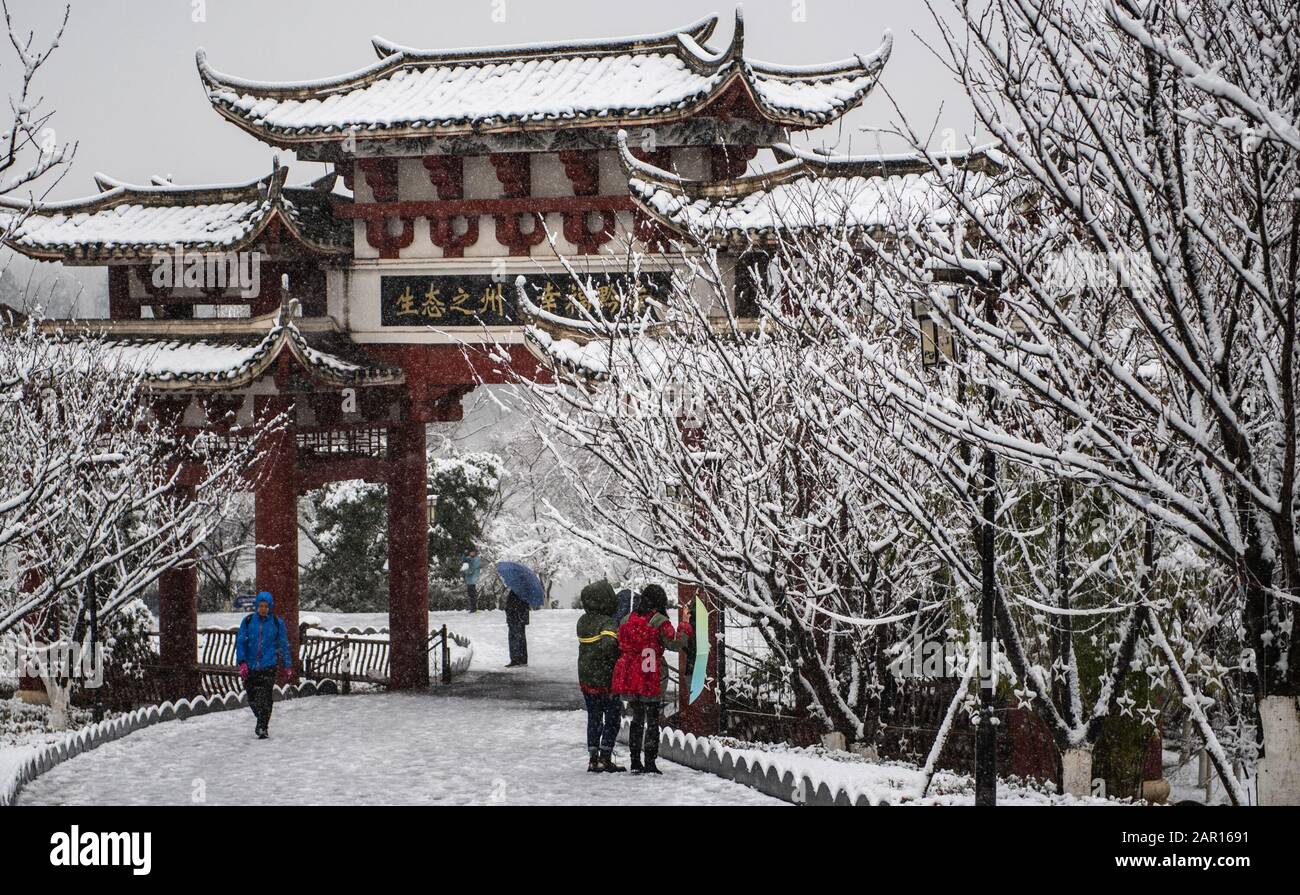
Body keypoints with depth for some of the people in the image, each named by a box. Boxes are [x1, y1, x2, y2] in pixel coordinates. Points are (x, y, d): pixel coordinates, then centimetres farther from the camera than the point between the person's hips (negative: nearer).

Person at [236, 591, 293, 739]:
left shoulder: (277, 622, 3)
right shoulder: (248, 621, 3)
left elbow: (283, 645, 10)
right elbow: (240, 642, 3)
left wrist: (286, 666, 11)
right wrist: (242, 662, -9)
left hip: (268, 665, -2)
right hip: (250, 666, 2)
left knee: (264, 697, -12)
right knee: (252, 698, 9)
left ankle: (263, 727, -7)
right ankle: (261, 720, 34)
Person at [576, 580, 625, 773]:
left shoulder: (582, 621, 3)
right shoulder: (608, 623, -19)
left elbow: (587, 644, 7)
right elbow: (608, 643, -34)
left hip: (585, 679, 6)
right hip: (605, 680, -6)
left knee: (593, 718, 16)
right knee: (613, 717, 7)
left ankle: (593, 759, 16)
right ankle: (605, 758, 5)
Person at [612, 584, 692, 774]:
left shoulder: (627, 621, 7)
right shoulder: (659, 622, -11)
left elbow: (621, 647, 10)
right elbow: (675, 644, -11)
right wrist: (685, 631, 6)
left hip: (628, 677, 5)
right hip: (650, 679, -5)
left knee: (637, 717, 16)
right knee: (652, 719, 3)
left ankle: (635, 762, 17)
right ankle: (649, 763, -1)